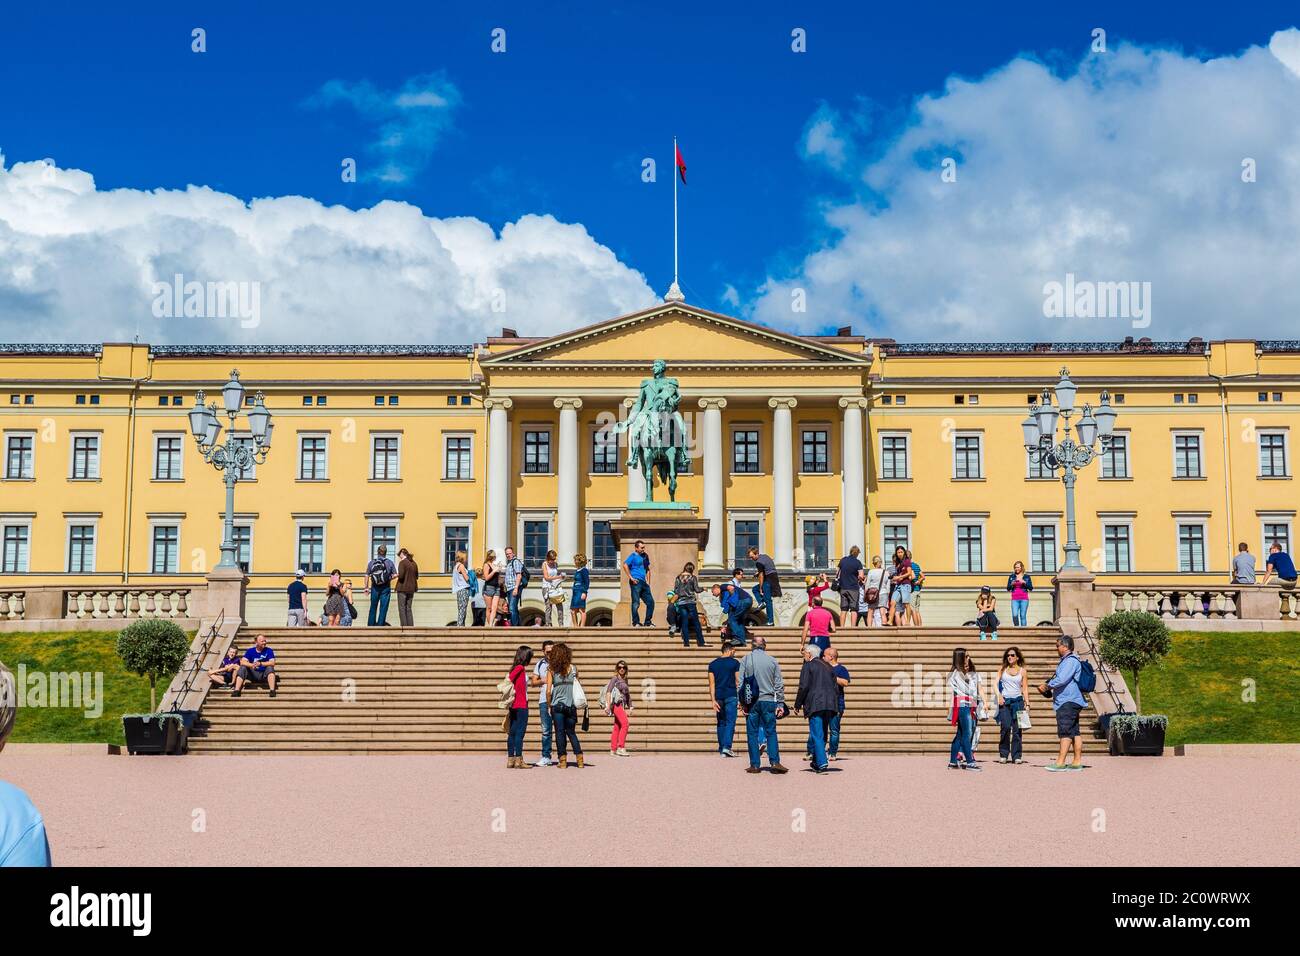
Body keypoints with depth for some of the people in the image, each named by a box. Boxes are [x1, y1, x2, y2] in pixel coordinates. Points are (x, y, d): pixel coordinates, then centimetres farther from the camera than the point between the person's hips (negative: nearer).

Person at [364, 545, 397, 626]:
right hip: (386, 587, -1)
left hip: (375, 587, 1)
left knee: (373, 607, 13)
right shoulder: (390, 563, -2)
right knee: (383, 607, 4)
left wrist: (366, 587, 7)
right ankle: (380, 625, 3)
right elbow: (395, 575, -5)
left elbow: (367, 576, 0)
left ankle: (370, 625, 16)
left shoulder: (371, 562, 1)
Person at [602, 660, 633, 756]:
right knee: (625, 724, -18)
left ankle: (613, 750, 9)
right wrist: (608, 705, -21)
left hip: (621, 705, 8)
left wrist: (629, 707, 21)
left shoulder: (624, 680, 18)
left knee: (617, 727, 7)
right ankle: (621, 748, -19)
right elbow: (608, 691, -13)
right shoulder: (615, 678, -4)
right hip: (616, 704, -8)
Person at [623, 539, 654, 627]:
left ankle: (647, 622, 11)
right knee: (636, 603, -6)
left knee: (650, 602, 4)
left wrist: (648, 582, 19)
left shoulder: (645, 556, 19)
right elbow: (625, 565, -17)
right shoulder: (633, 556, -3)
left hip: (644, 583, 8)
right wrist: (631, 577, -19)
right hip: (636, 582, -8)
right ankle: (636, 622, 0)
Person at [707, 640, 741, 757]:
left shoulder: (713, 664, 8)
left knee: (721, 723, 11)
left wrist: (713, 700, 1)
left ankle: (722, 750, 11)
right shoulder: (734, 663, -1)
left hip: (718, 696, 4)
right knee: (730, 722, -3)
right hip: (731, 696, -4)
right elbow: (738, 681, -2)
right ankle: (727, 746, -18)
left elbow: (712, 683, 3)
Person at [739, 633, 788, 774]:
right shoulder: (772, 660, 4)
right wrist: (780, 704, 7)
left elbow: (740, 682, -2)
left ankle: (754, 765, 3)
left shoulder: (746, 659, 1)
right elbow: (779, 684, 4)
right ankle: (774, 762, -4)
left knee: (752, 733, 4)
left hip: (751, 701, -1)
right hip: (769, 701, 1)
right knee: (771, 732, 7)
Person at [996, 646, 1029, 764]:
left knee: (1017, 729, -3)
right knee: (1005, 727, -12)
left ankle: (1016, 756, 2)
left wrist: (1026, 703, -1)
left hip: (1018, 701, 0)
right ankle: (1003, 755, -2)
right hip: (1004, 701, 0)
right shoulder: (1002, 669, 10)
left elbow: (1024, 688, 8)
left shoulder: (1022, 670, 10)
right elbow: (996, 683, 6)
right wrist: (999, 696, -9)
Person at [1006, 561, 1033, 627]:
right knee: (1015, 615, -14)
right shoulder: (1011, 577, 12)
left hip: (1024, 599, 0)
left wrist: (1024, 582, -11)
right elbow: (1008, 588, 11)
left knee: (1023, 616, -4)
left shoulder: (1027, 577, 10)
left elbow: (1031, 588, 3)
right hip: (1015, 599, 0)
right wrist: (1012, 584, -8)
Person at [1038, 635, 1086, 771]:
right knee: (1074, 732, 9)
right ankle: (1077, 762, 10)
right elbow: (1059, 679, 28)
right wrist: (1047, 688, 13)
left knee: (1065, 732, -12)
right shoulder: (1065, 661, 20)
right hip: (1070, 702, 11)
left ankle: (1060, 762, -14)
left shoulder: (1071, 661, -12)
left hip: (1068, 702, -11)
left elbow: (1062, 679, -21)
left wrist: (1047, 686, -9)